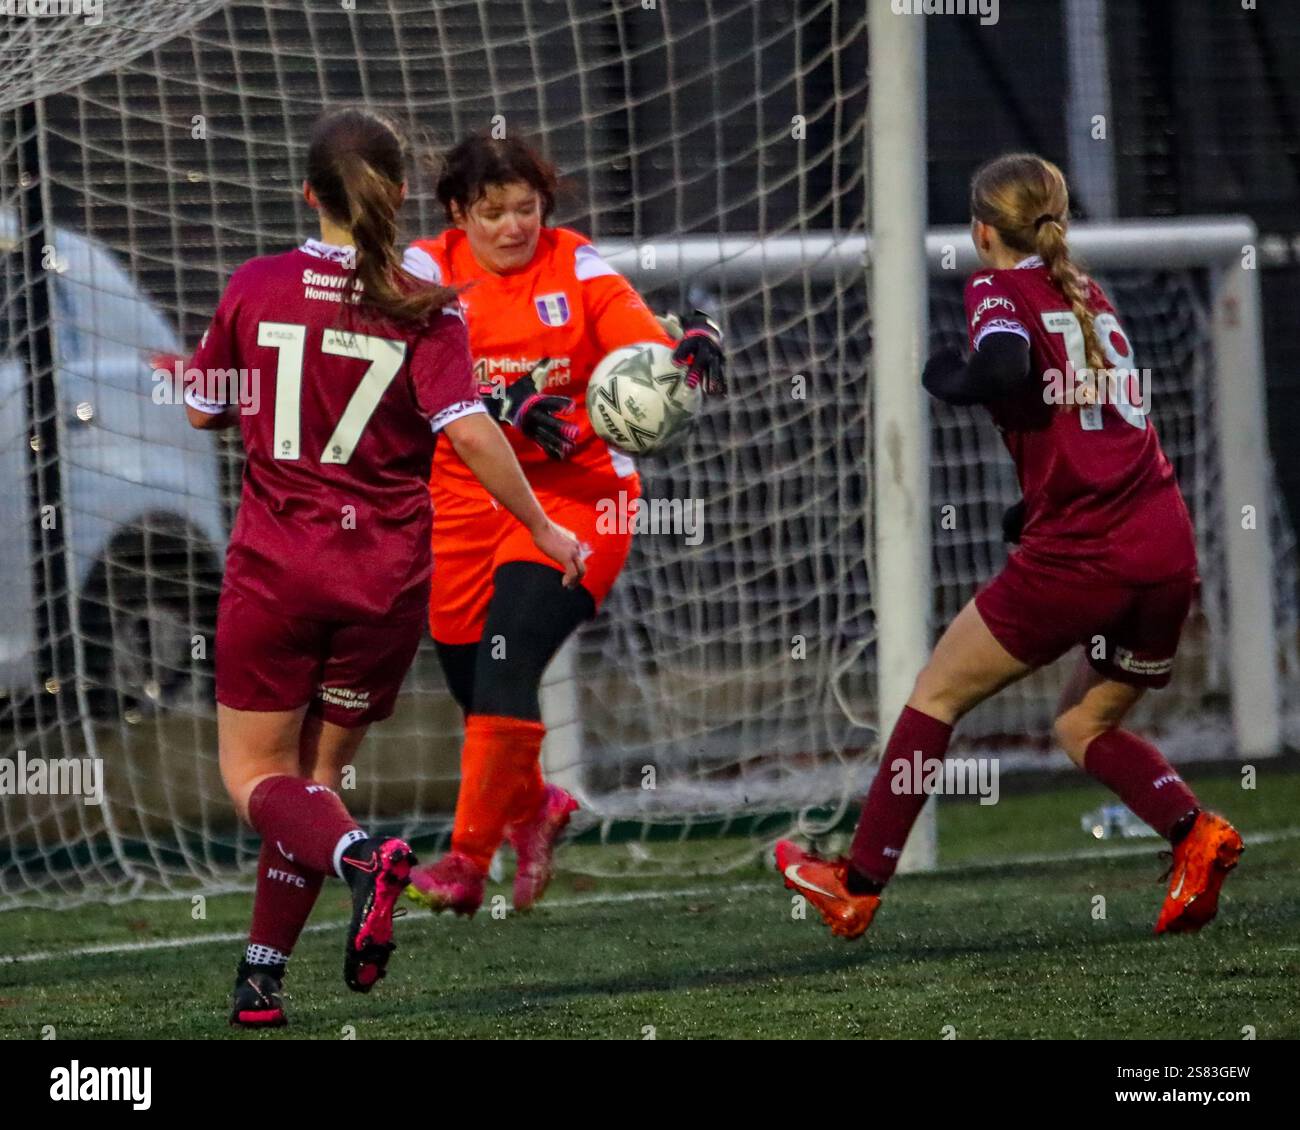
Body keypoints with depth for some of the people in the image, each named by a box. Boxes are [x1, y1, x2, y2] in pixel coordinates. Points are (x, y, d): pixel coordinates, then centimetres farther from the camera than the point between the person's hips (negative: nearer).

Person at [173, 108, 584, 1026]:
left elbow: (206, 410, 7)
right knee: (316, 771, 15)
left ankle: (362, 858, -24)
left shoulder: (255, 287, -3)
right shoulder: (425, 311, -7)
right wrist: (543, 528, -7)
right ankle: (263, 976, 9)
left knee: (255, 775, 6)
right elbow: (468, 430, -17)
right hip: (387, 573, 1)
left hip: (276, 565, -1)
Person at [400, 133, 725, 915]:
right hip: (462, 494, 2)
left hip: (573, 491, -2)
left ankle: (470, 860, -15)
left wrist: (692, 348, -33)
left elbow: (644, 347, -11)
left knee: (506, 667, -19)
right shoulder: (429, 271, 0)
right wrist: (505, 407, -31)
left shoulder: (576, 266, 0)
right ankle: (531, 808, 40)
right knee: (474, 686, 9)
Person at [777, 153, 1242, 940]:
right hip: (1168, 544, 6)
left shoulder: (1000, 289, -1)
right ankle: (1196, 833, -4)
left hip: (1080, 556, -6)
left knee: (939, 695, 11)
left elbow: (1004, 369, -23)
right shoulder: (1091, 297, 19)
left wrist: (945, 377, -4)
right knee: (1086, 725, 23)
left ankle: (858, 887, 15)